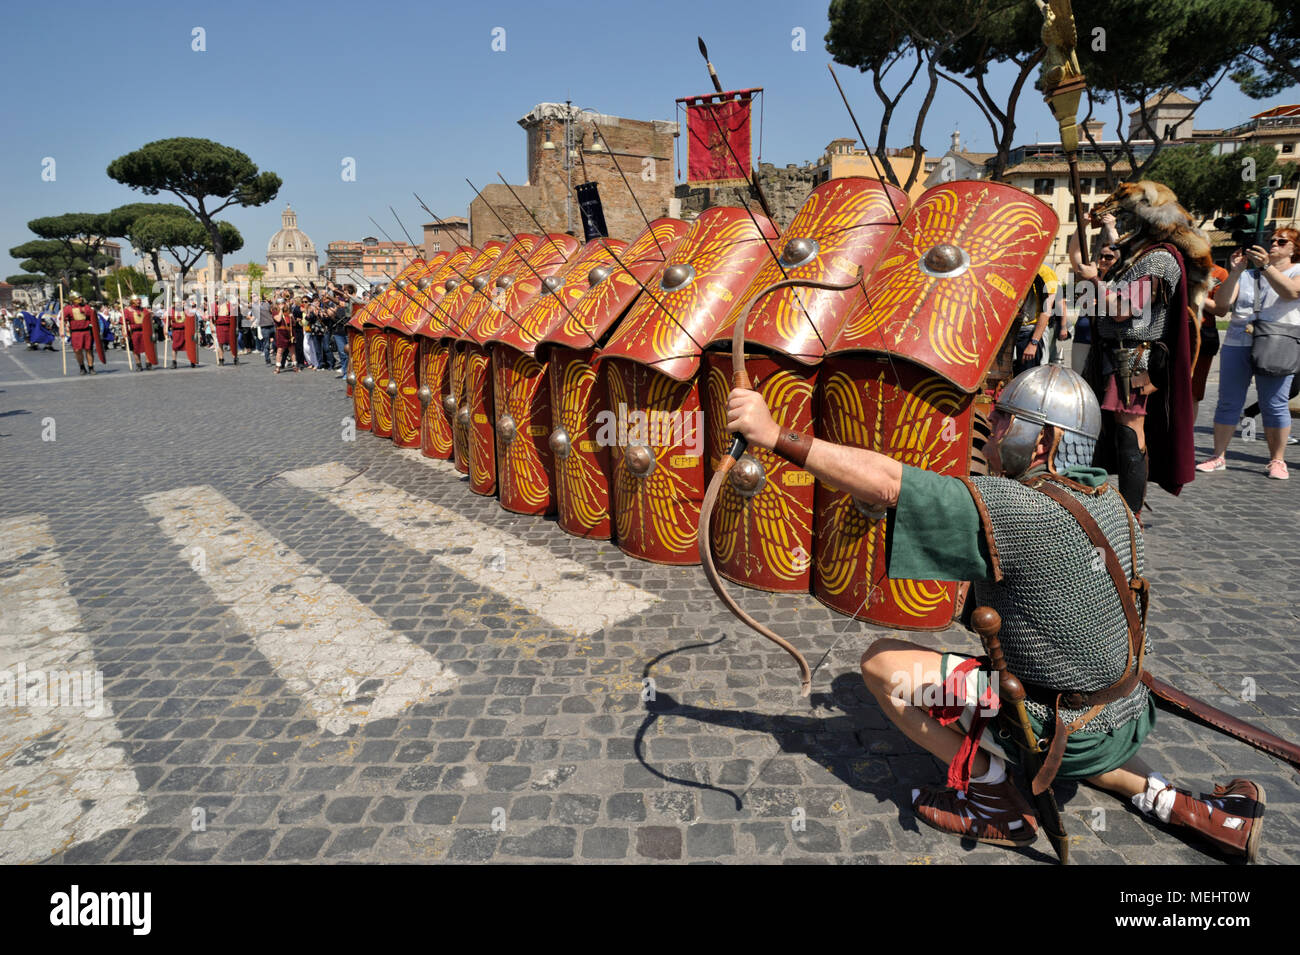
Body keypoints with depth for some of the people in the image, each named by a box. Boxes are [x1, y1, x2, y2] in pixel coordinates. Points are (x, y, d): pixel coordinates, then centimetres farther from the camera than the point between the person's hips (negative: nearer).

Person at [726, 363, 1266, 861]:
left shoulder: (1016, 510, -27)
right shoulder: (1109, 502, -1)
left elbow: (886, 485, -31)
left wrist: (776, 436, -28)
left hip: (1065, 735, -8)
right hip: (1127, 724, 9)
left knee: (884, 661, -8)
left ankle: (994, 798, 4)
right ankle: (1167, 801, 21)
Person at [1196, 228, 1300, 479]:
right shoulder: (1247, 275, 18)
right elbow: (1221, 304, 4)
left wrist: (1266, 266, -22)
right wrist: (1234, 272, -6)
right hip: (1237, 343, 3)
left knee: (1274, 405, -4)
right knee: (1228, 402, 1)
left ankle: (1277, 460, 5)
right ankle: (1218, 457, 6)